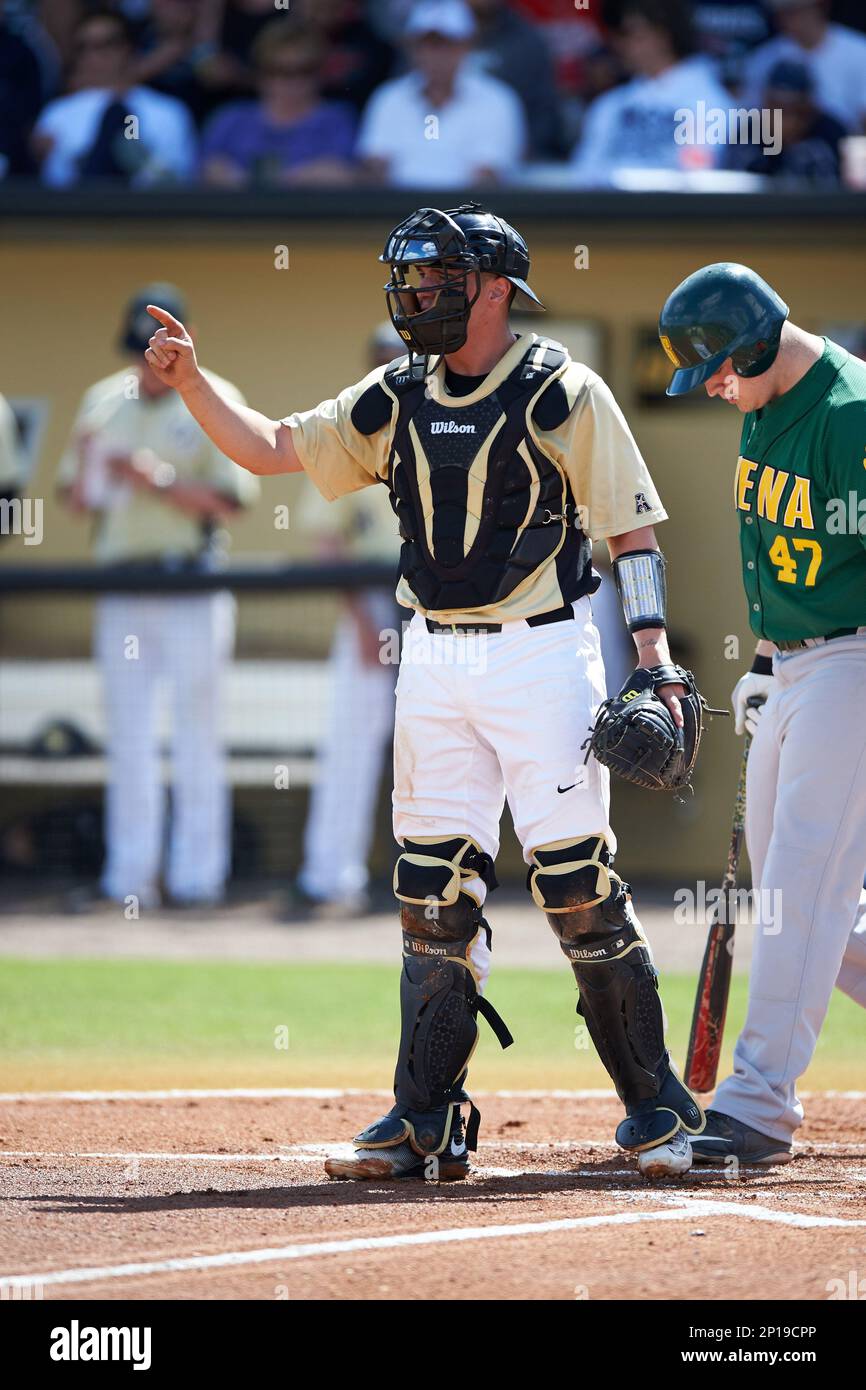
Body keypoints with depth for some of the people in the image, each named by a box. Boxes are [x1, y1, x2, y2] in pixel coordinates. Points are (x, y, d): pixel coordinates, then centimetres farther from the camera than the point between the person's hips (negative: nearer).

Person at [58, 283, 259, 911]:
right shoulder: (104, 401, 13)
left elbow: (231, 500, -9)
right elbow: (76, 499, 14)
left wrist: (159, 481, -18)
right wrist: (88, 460, -6)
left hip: (193, 592, -5)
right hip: (121, 592, 5)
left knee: (196, 736, -3)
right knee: (128, 738, 5)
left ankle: (196, 875, -1)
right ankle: (129, 876, 8)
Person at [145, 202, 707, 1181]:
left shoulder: (563, 395, -6)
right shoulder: (396, 401, 10)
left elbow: (632, 527, -6)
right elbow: (271, 448, 13)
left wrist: (653, 659, -13)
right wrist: (190, 380, -1)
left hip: (540, 654, -6)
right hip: (433, 660, 6)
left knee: (578, 884, -8)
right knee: (433, 890, 3)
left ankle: (656, 1109, 2)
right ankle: (427, 1120, 7)